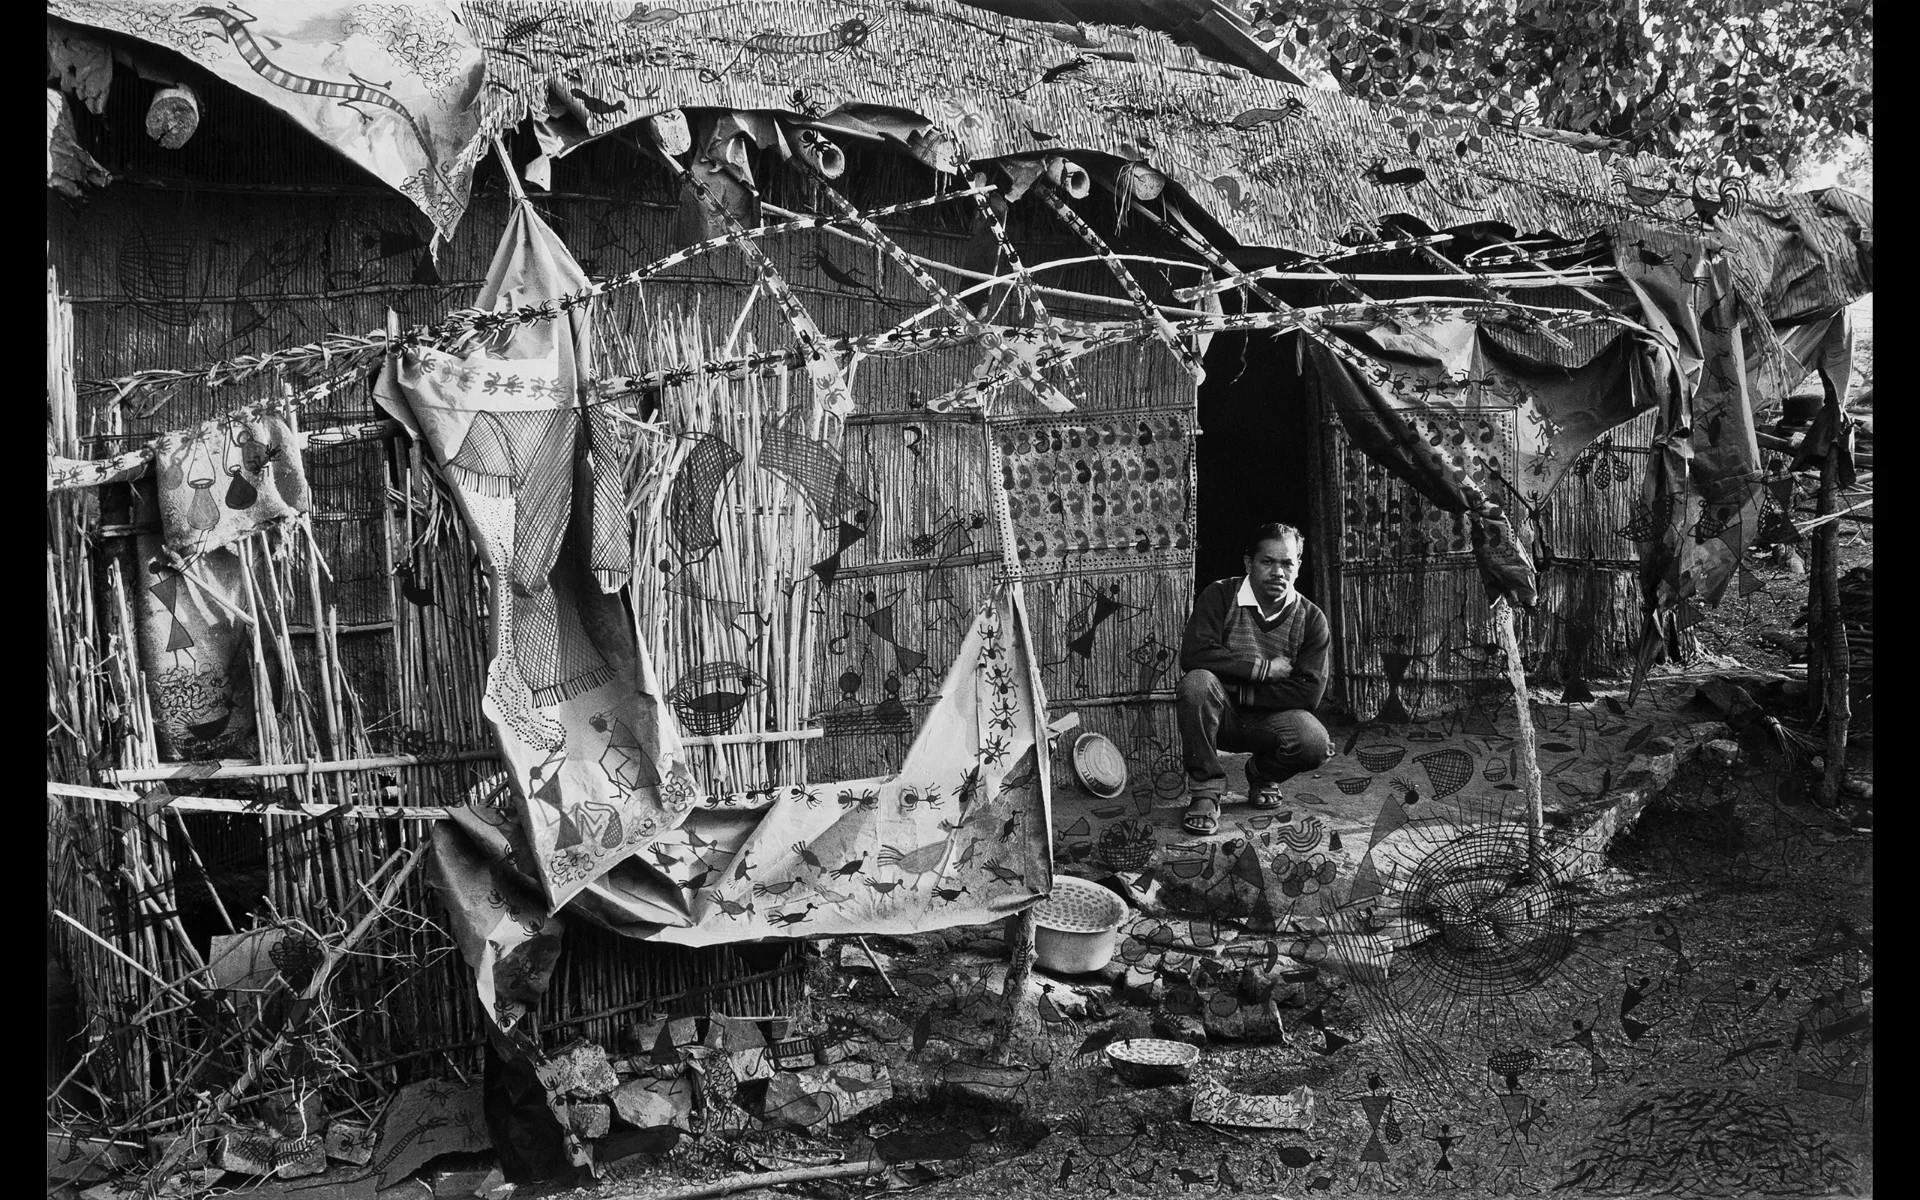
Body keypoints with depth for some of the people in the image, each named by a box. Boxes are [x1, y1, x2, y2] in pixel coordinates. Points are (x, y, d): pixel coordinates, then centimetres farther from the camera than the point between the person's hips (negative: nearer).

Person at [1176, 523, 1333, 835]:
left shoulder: (1311, 619, -3)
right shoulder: (1220, 596, -7)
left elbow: (1309, 692, -11)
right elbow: (1194, 654, -23)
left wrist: (1241, 693, -17)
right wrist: (1265, 668, -20)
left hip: (1272, 716, 1)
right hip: (1222, 716, -1)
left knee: (1316, 744, -30)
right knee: (1197, 682, -34)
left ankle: (1263, 775, 8)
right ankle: (1205, 790, -19)